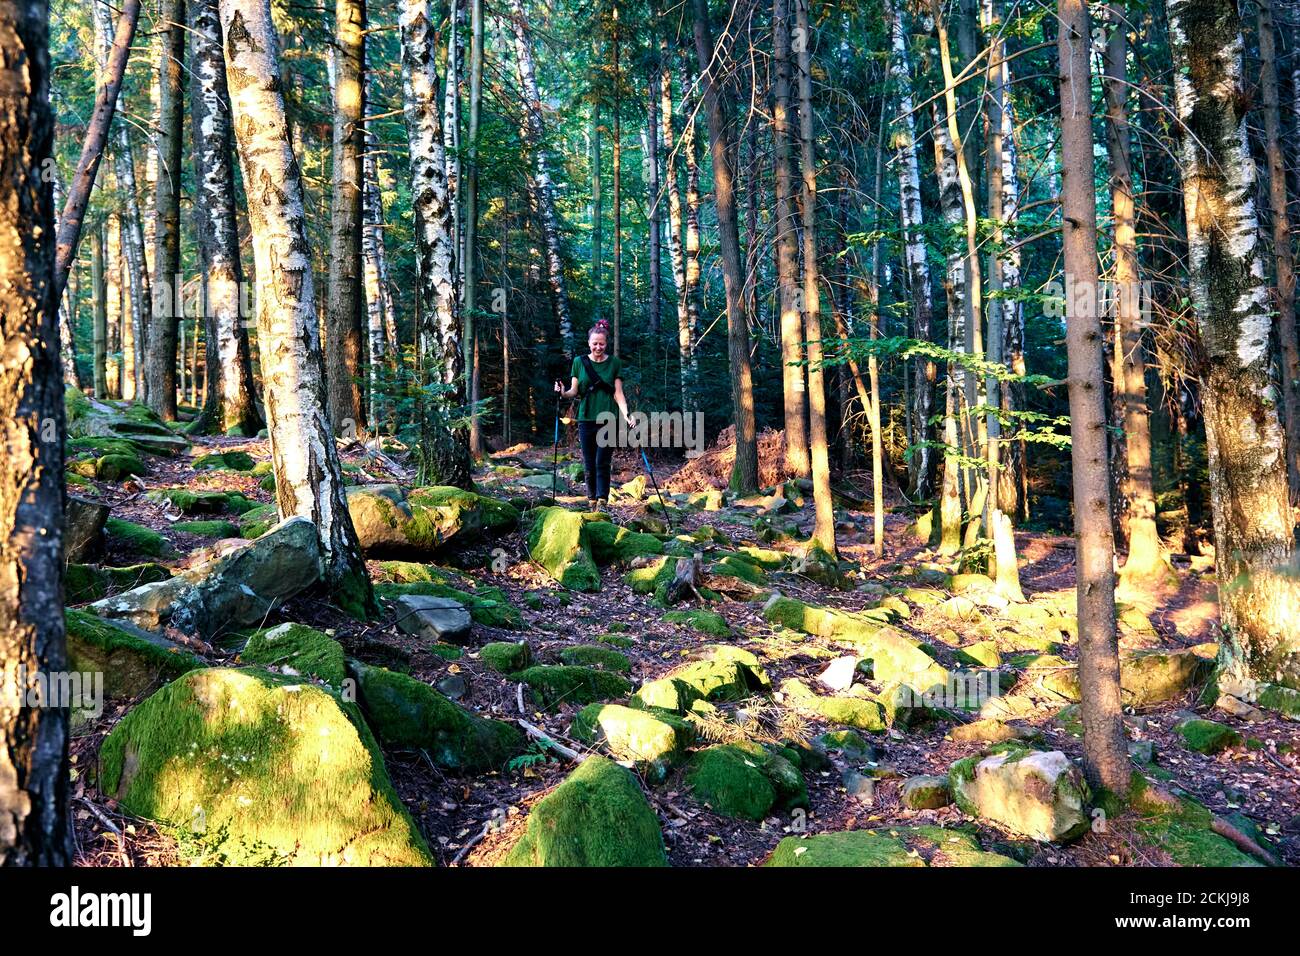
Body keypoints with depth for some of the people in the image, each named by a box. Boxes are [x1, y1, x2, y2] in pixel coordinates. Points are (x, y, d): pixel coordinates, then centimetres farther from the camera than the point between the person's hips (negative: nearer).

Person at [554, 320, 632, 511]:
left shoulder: (614, 363, 4)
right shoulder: (579, 362, 5)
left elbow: (618, 393, 2)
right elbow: (574, 391, 6)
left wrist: (626, 414, -12)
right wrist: (563, 393, -17)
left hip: (608, 420, -1)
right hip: (586, 419, 1)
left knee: (602, 463, -9)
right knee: (589, 465, 4)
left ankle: (602, 502, -12)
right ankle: (591, 500, 14)